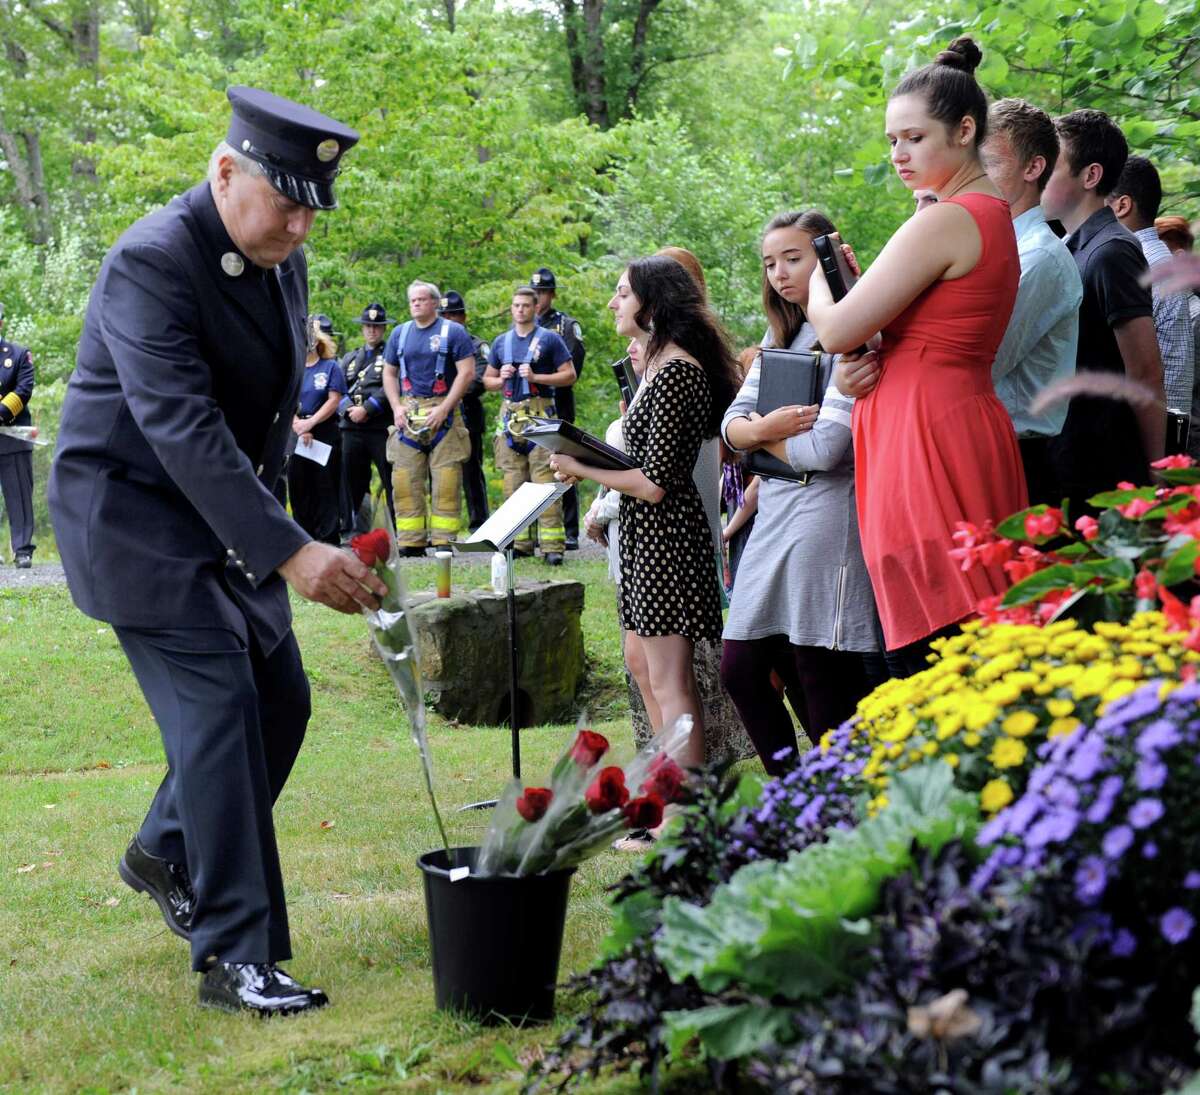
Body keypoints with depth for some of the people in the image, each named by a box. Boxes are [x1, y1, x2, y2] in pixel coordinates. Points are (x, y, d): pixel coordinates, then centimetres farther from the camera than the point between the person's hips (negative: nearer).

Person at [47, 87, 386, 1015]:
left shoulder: (284, 262, 2)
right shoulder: (152, 263, -24)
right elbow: (183, 429, -32)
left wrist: (267, 517, 10)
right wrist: (290, 553, -37)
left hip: (224, 513, 8)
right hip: (135, 514, -8)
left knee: (281, 700, 11)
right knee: (217, 712, -13)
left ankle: (166, 852, 34)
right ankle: (234, 956, -6)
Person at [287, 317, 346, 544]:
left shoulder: (331, 367, 3)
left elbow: (334, 400, -6)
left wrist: (310, 423, -16)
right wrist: (298, 426, -13)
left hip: (325, 433, -3)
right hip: (296, 436, 3)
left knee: (326, 487, -3)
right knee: (299, 487, 5)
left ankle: (328, 540, -2)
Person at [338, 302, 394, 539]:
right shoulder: (350, 358, 22)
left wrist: (366, 410, -13)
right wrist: (348, 410, -5)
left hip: (382, 428, -5)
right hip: (351, 428, 5)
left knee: (391, 481, -6)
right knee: (351, 479, 5)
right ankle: (352, 529, 10)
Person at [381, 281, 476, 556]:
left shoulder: (453, 332, 1)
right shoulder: (399, 333, 15)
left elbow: (467, 373, -6)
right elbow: (389, 373, 19)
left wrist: (443, 409, -14)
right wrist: (397, 407, 2)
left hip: (443, 413, -4)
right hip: (407, 416, 4)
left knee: (446, 480, -6)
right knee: (404, 479, 0)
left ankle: (444, 540, -3)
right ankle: (411, 540, 5)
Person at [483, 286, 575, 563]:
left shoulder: (549, 339, 3)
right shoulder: (501, 341, 17)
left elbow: (569, 375, -1)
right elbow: (487, 380, 24)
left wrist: (536, 377, -11)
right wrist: (501, 378, 1)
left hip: (540, 415, -5)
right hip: (510, 414, 5)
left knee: (545, 482, -11)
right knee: (513, 483, 5)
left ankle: (552, 545, -13)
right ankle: (520, 542, 11)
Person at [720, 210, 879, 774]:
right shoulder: (780, 335, 17)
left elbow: (825, 447, -18)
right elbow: (732, 422, 10)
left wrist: (760, 439, -1)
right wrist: (764, 427, -13)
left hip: (824, 512, -8)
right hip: (772, 516, 9)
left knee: (826, 694, -4)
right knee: (740, 669, 8)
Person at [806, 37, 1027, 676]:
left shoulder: (944, 222, -14)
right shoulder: (992, 217, 18)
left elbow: (835, 330, -13)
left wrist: (817, 276, 9)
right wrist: (860, 367, 2)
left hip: (927, 446, -10)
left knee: (932, 658, -10)